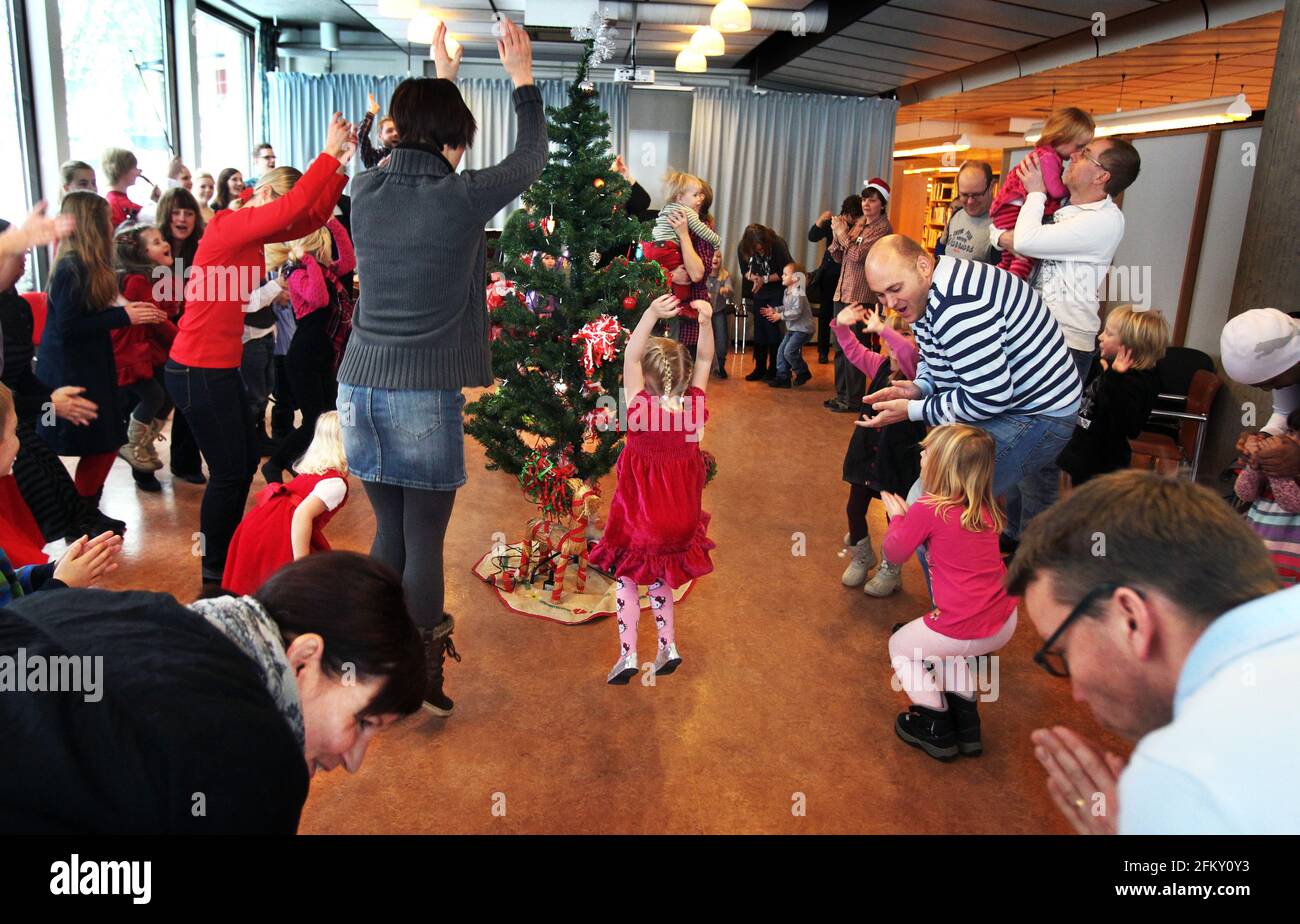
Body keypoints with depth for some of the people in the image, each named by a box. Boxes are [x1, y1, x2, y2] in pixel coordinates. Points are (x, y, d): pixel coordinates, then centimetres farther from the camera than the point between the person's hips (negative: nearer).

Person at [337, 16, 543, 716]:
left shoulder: (365, 191, 4)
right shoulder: (461, 198, -9)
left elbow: (410, 159, 26)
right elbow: (530, 158, 7)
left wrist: (439, 79, 35)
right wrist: (522, 75, 21)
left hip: (360, 388, 5)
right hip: (425, 395, -5)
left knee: (389, 532, 17)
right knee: (424, 541, 5)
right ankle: (418, 679, 17)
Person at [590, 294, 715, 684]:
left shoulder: (640, 407, -22)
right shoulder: (694, 407, -13)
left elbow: (630, 355, -19)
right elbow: (704, 359, -2)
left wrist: (652, 314, -27)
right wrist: (705, 320, -13)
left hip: (638, 517, -4)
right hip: (679, 517, 4)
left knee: (627, 578, 12)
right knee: (659, 578, 22)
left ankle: (627, 655, 12)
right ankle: (668, 647, 26)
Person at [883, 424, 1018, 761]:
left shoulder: (927, 509, -13)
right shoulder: (986, 508, 6)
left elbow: (894, 552, 0)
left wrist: (897, 516, 15)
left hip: (965, 630, -7)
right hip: (1005, 623, 7)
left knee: (900, 647, 22)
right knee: (945, 644, 36)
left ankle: (937, 729, 22)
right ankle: (966, 721, 32)